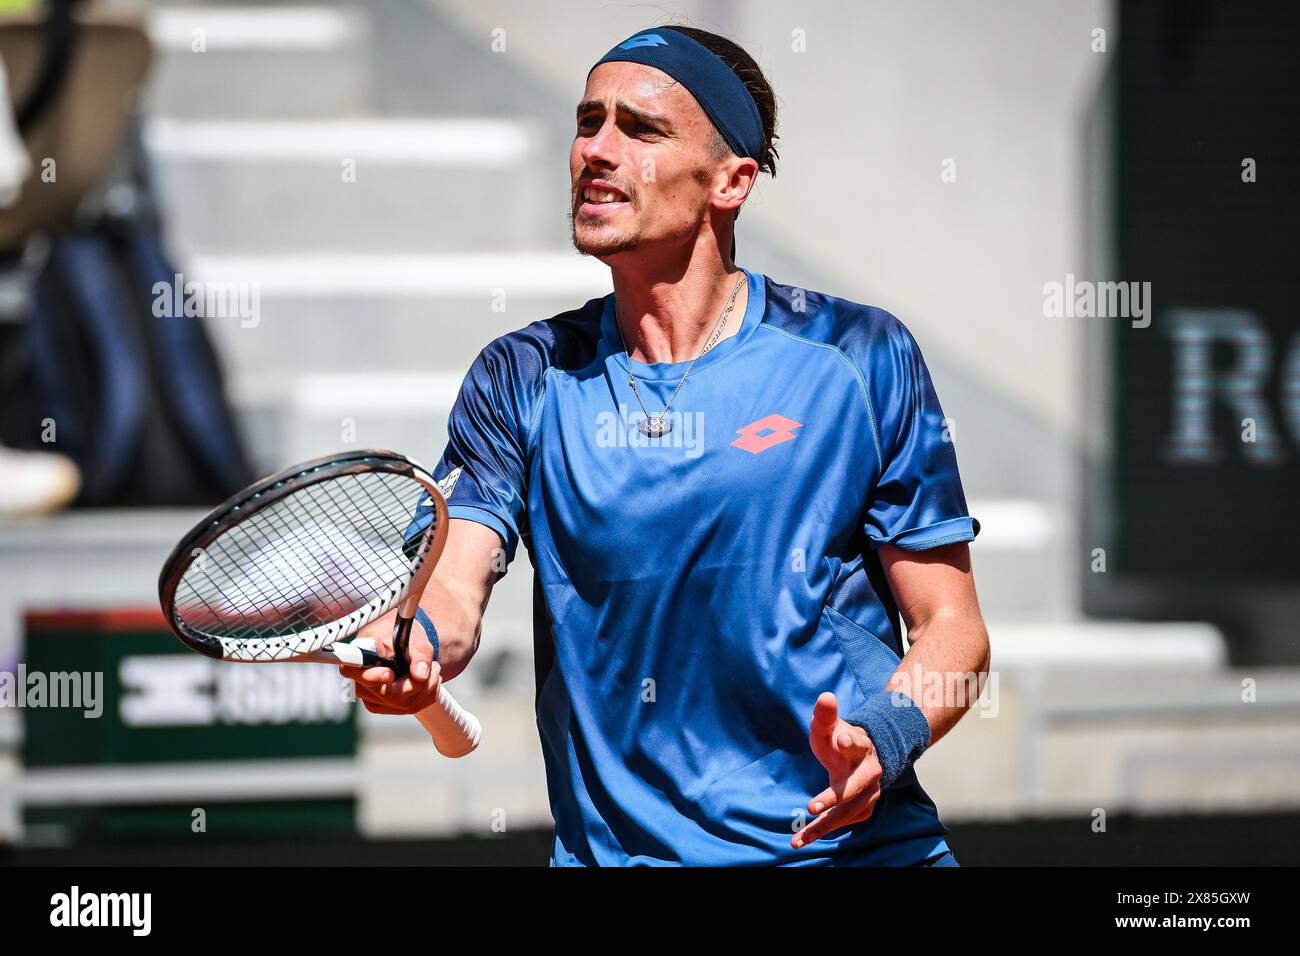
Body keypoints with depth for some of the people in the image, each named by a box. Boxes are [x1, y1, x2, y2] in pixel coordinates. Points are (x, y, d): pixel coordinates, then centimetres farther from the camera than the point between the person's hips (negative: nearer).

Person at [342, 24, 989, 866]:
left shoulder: (858, 360, 3)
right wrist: (409, 641, -26)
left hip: (851, 842, -3)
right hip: (617, 847, 3)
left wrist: (883, 741, -15)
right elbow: (454, 592, -4)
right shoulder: (523, 381, 8)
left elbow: (953, 625, 4)